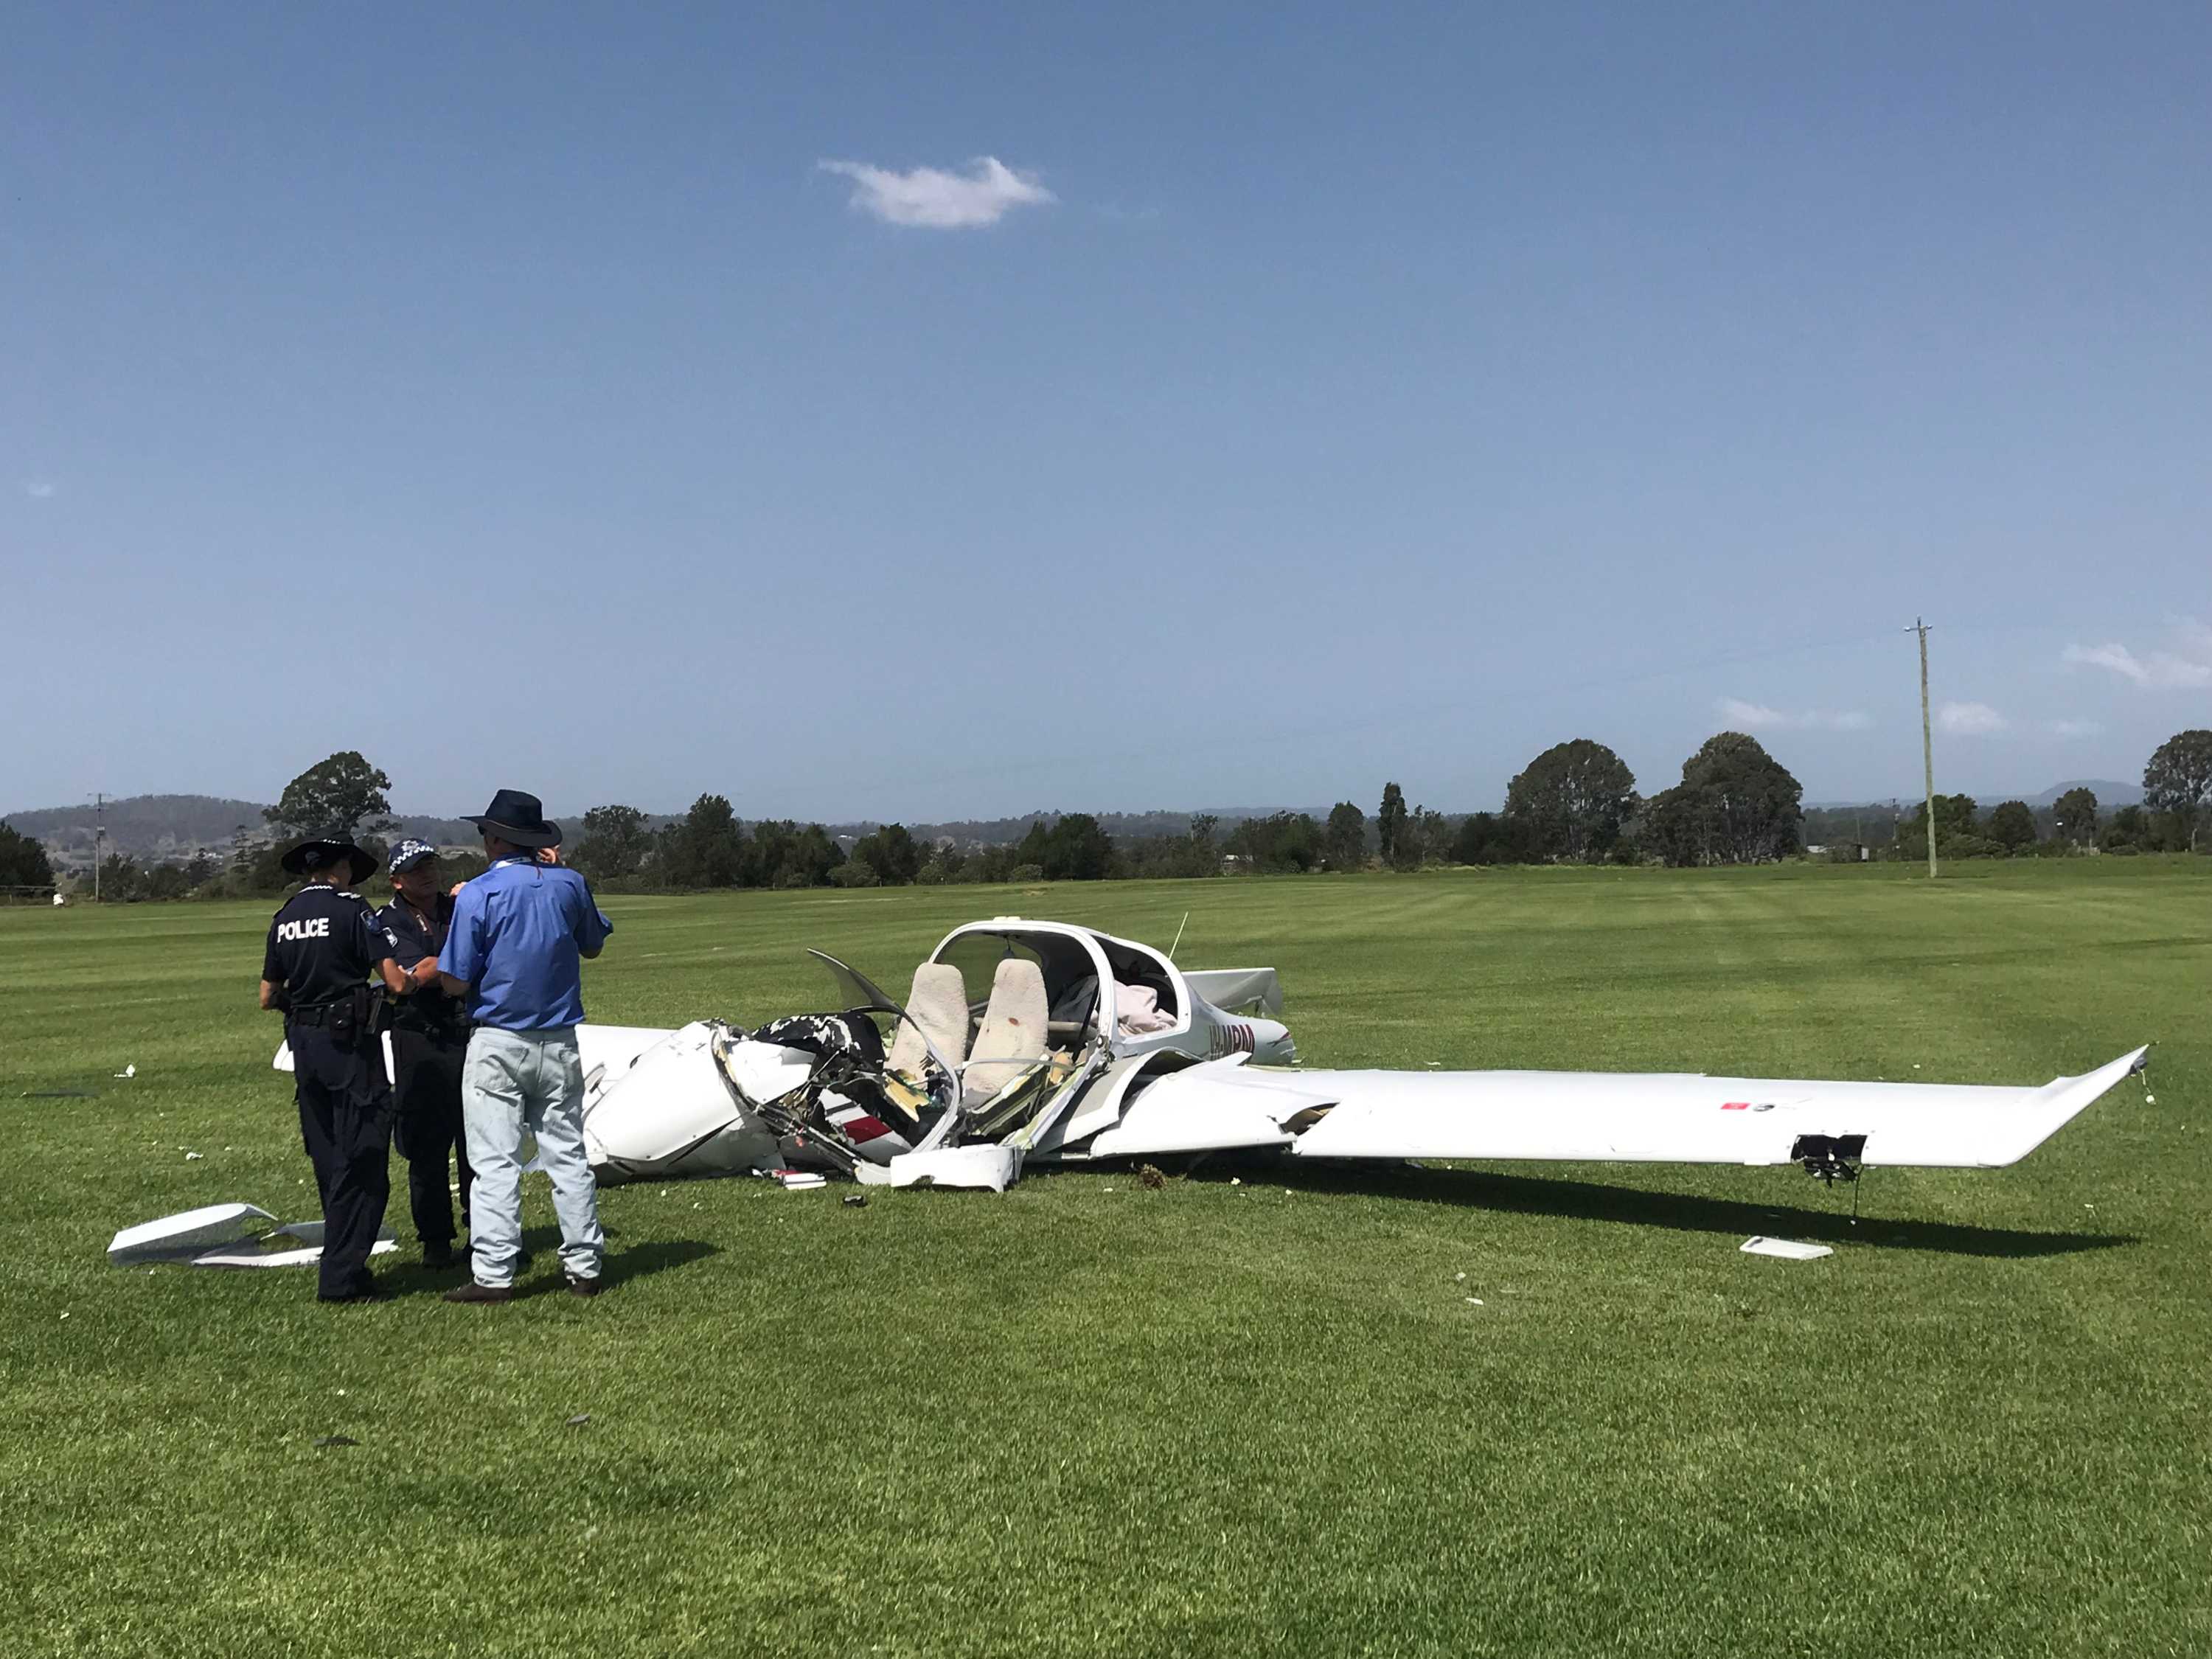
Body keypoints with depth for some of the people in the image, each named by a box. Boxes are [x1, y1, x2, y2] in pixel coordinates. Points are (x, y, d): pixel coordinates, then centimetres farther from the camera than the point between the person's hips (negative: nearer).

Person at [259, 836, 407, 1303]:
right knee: (361, 1161, -3)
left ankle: (342, 1262, 23)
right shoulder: (351, 907, -9)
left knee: (328, 1161, 15)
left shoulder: (284, 918, 10)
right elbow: (395, 981, -15)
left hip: (304, 1045, 7)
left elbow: (268, 997, 15)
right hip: (350, 1042, -7)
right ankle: (341, 1277, -6)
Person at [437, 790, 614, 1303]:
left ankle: (494, 1274, -2)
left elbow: (457, 982, -12)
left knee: (495, 1163, -1)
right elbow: (592, 945, 18)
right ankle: (584, 1266, 13)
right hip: (559, 1043, 4)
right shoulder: (569, 884, 1)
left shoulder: (477, 894, -11)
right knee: (567, 1155, 10)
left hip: (497, 1044, -4)